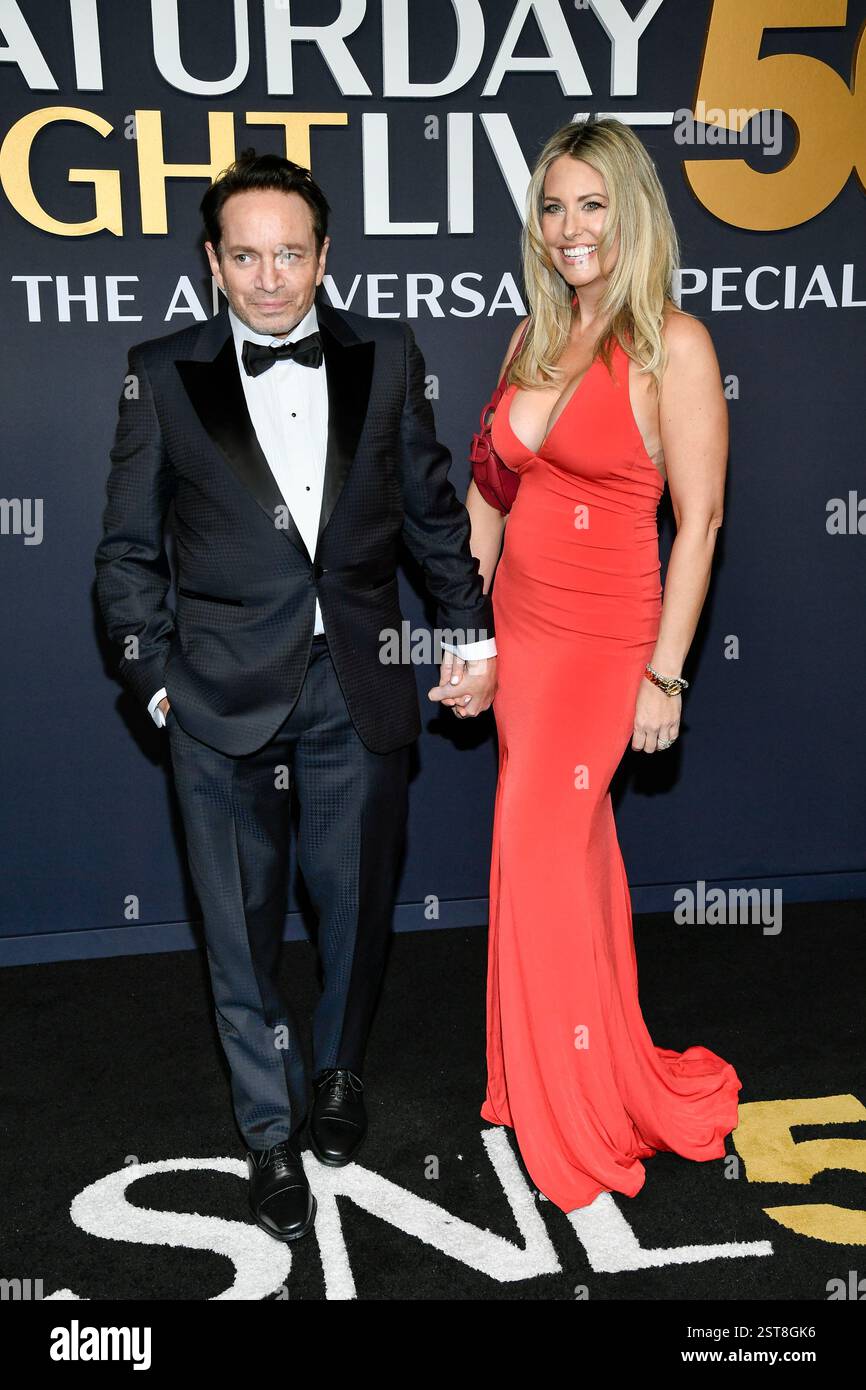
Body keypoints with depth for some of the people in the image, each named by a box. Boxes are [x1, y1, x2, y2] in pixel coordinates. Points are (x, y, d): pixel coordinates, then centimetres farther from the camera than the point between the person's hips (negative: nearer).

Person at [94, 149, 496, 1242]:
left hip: (359, 688, 2)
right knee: (242, 921, 9)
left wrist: (471, 631, 7)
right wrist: (156, 678, -1)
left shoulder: (385, 357, 4)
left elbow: (431, 511, 11)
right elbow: (126, 551, 4)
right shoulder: (163, 374, 0)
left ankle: (338, 1072, 43)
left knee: (357, 903, 15)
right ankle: (271, 1132, 30)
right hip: (225, 695, -1)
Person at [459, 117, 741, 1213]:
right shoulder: (535, 337, 10)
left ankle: (573, 1117, 16)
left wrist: (665, 672, -13)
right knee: (576, 846, 14)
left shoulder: (672, 344, -9)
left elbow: (698, 520, -11)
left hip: (603, 637, -6)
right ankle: (603, 1067, 32)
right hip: (516, 627, 6)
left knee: (537, 854, -5)